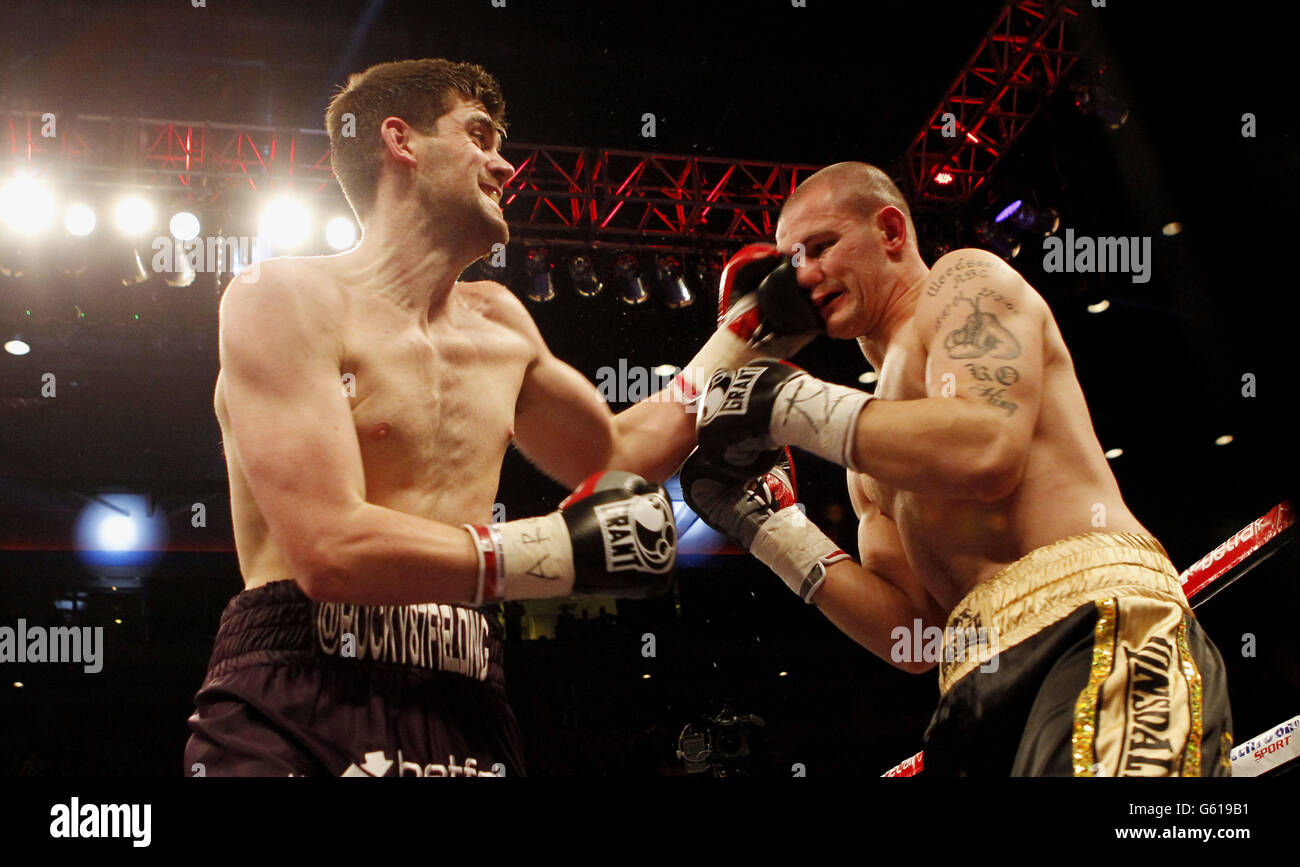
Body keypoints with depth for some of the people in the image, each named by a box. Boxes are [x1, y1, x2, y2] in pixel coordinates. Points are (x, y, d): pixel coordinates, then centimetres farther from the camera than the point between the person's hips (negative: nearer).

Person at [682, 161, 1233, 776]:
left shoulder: (966, 278, 11)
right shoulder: (870, 467, 31)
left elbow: (987, 449, -11)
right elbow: (912, 634, 20)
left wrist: (793, 403, -3)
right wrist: (765, 527, 16)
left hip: (1097, 619, -8)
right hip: (986, 690, 8)